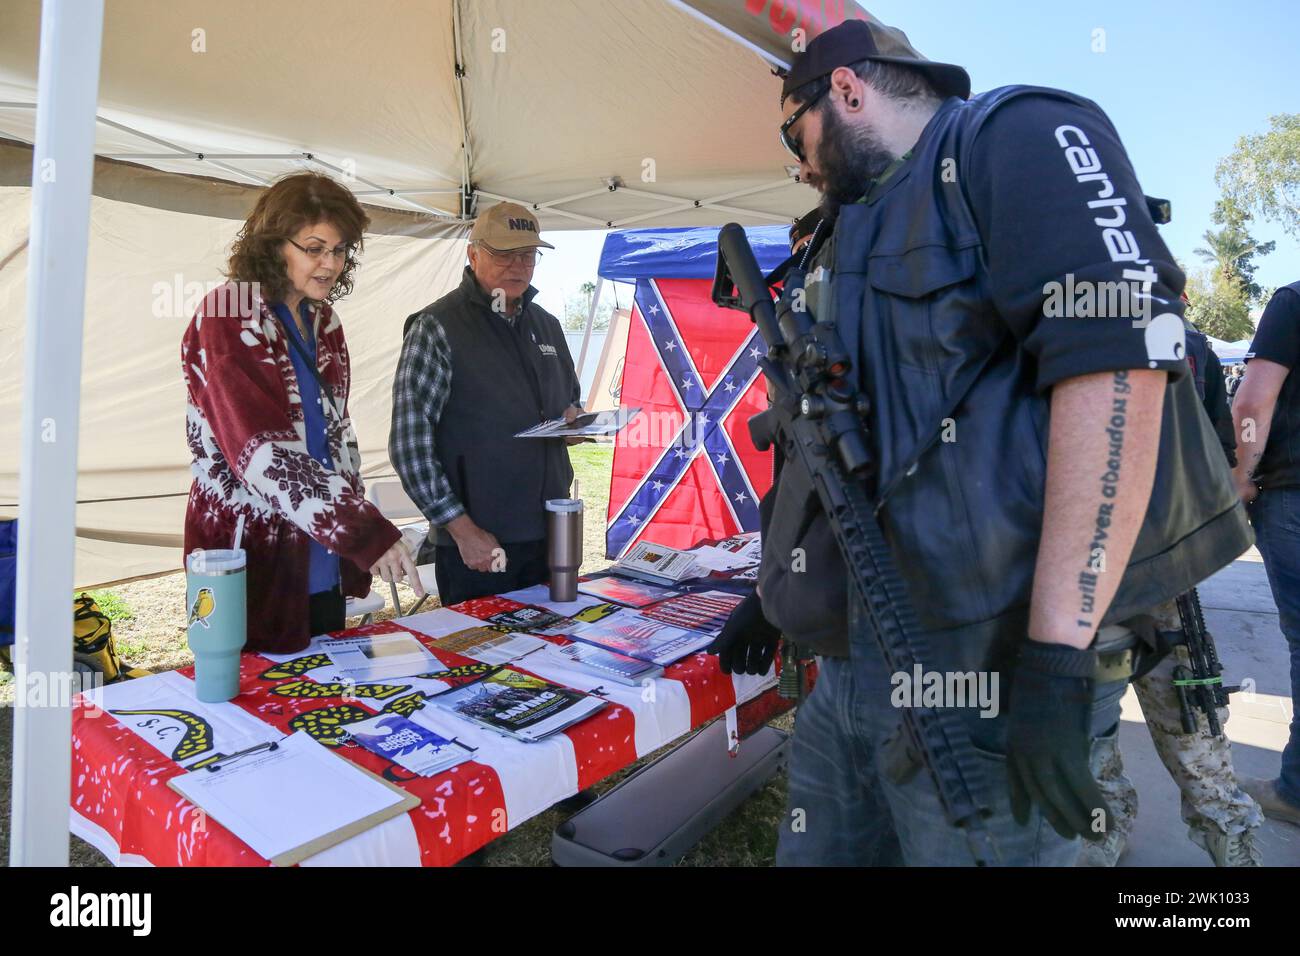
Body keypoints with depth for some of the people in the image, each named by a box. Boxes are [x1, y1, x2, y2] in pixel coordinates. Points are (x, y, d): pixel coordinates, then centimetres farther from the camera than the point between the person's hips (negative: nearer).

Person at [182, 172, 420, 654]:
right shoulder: (227, 318, -13)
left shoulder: (322, 320, 10)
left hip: (325, 570, 7)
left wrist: (358, 537, 10)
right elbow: (263, 453, -23)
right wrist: (368, 533, -28)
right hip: (255, 570, -7)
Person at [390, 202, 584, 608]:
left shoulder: (546, 325, 12)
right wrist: (462, 528, -17)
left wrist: (574, 417, 2)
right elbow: (410, 443, -14)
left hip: (552, 532, 6)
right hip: (477, 544, -6)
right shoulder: (437, 328, -9)